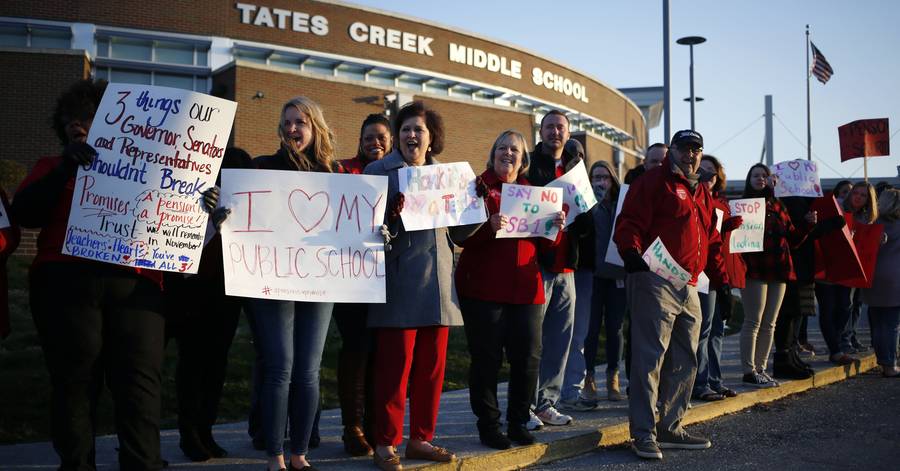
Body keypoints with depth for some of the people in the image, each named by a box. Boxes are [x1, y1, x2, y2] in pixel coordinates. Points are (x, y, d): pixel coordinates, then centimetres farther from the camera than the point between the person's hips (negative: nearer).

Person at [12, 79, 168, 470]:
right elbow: (24, 214, 2)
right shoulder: (52, 168, 20)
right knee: (74, 383, 0)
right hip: (67, 284, 0)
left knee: (139, 385, -4)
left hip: (134, 285, 0)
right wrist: (66, 167, -8)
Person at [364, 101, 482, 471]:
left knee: (432, 365, 9)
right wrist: (391, 215, -24)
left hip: (437, 281, 5)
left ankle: (421, 439, 20)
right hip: (399, 283, -5)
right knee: (395, 365, -3)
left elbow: (455, 233, 18)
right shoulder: (379, 171, 0)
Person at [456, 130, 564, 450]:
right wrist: (488, 226, -26)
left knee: (528, 357, 3)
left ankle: (518, 422, 19)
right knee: (487, 359, -1)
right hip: (484, 287, -4)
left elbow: (544, 244, 17)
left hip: (524, 288, 4)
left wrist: (555, 228, -3)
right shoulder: (478, 187, 3)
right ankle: (488, 425, 11)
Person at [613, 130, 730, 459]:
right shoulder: (653, 181, -1)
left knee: (684, 361, 10)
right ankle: (644, 433, -7)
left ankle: (670, 428, 19)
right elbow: (629, 222, -12)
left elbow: (712, 242, 28)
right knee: (651, 356, -10)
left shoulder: (702, 193, 24)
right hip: (655, 281, -9)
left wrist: (721, 280, 21)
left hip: (689, 288, 9)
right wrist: (631, 252, -29)